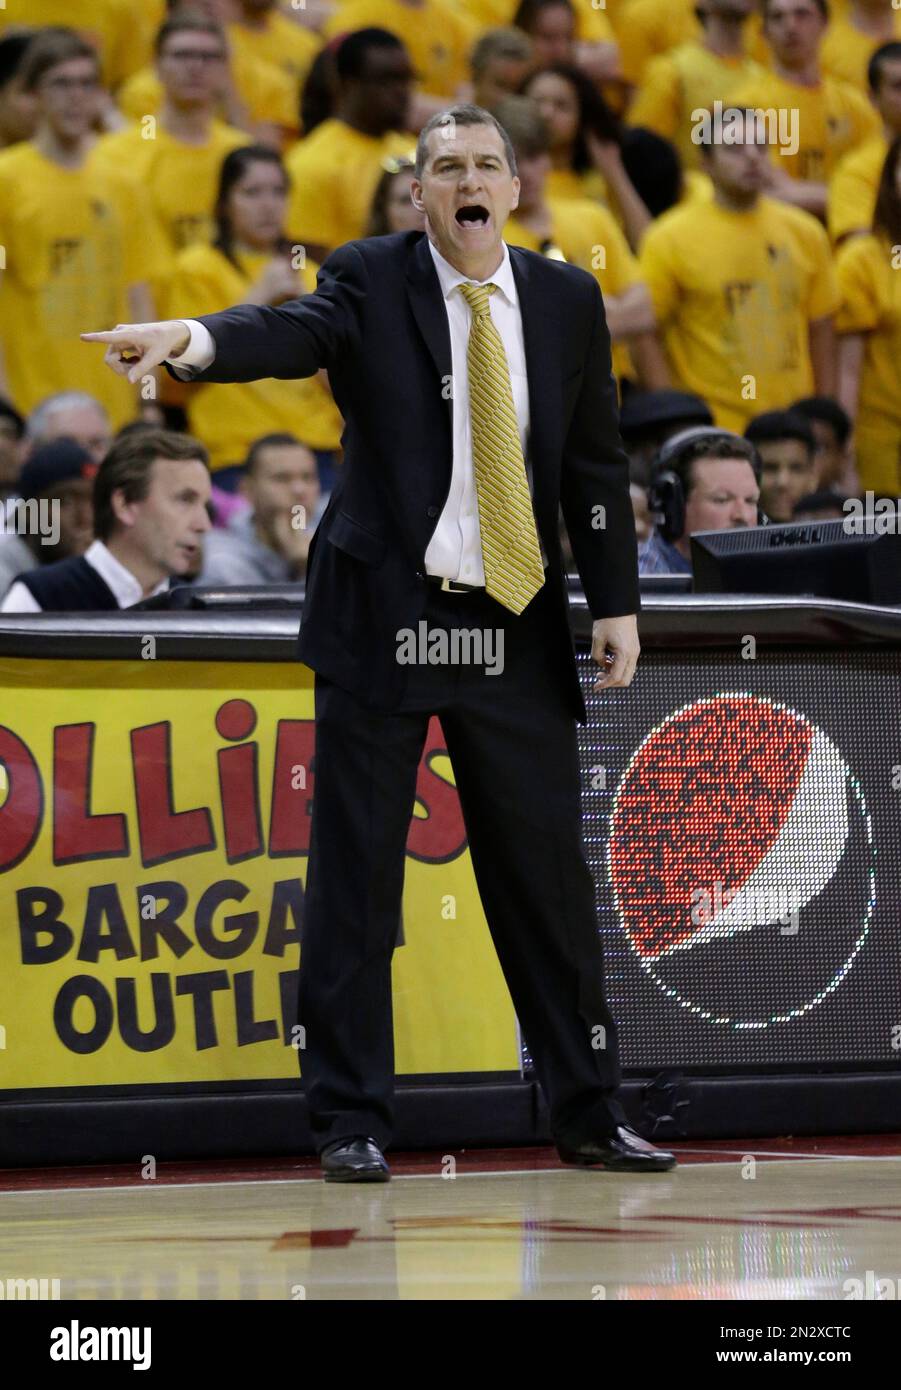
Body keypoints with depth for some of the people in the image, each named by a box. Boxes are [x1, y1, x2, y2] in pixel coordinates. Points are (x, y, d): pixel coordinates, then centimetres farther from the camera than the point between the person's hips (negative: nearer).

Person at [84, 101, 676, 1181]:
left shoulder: (567, 300, 9)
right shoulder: (372, 282, -2)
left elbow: (596, 462, 13)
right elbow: (293, 331, -22)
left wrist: (616, 602, 7)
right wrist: (191, 338, -44)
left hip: (516, 629, 3)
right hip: (383, 616, -3)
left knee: (547, 871, 8)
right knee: (355, 874, -1)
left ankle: (588, 1114, 18)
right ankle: (351, 1122, 6)